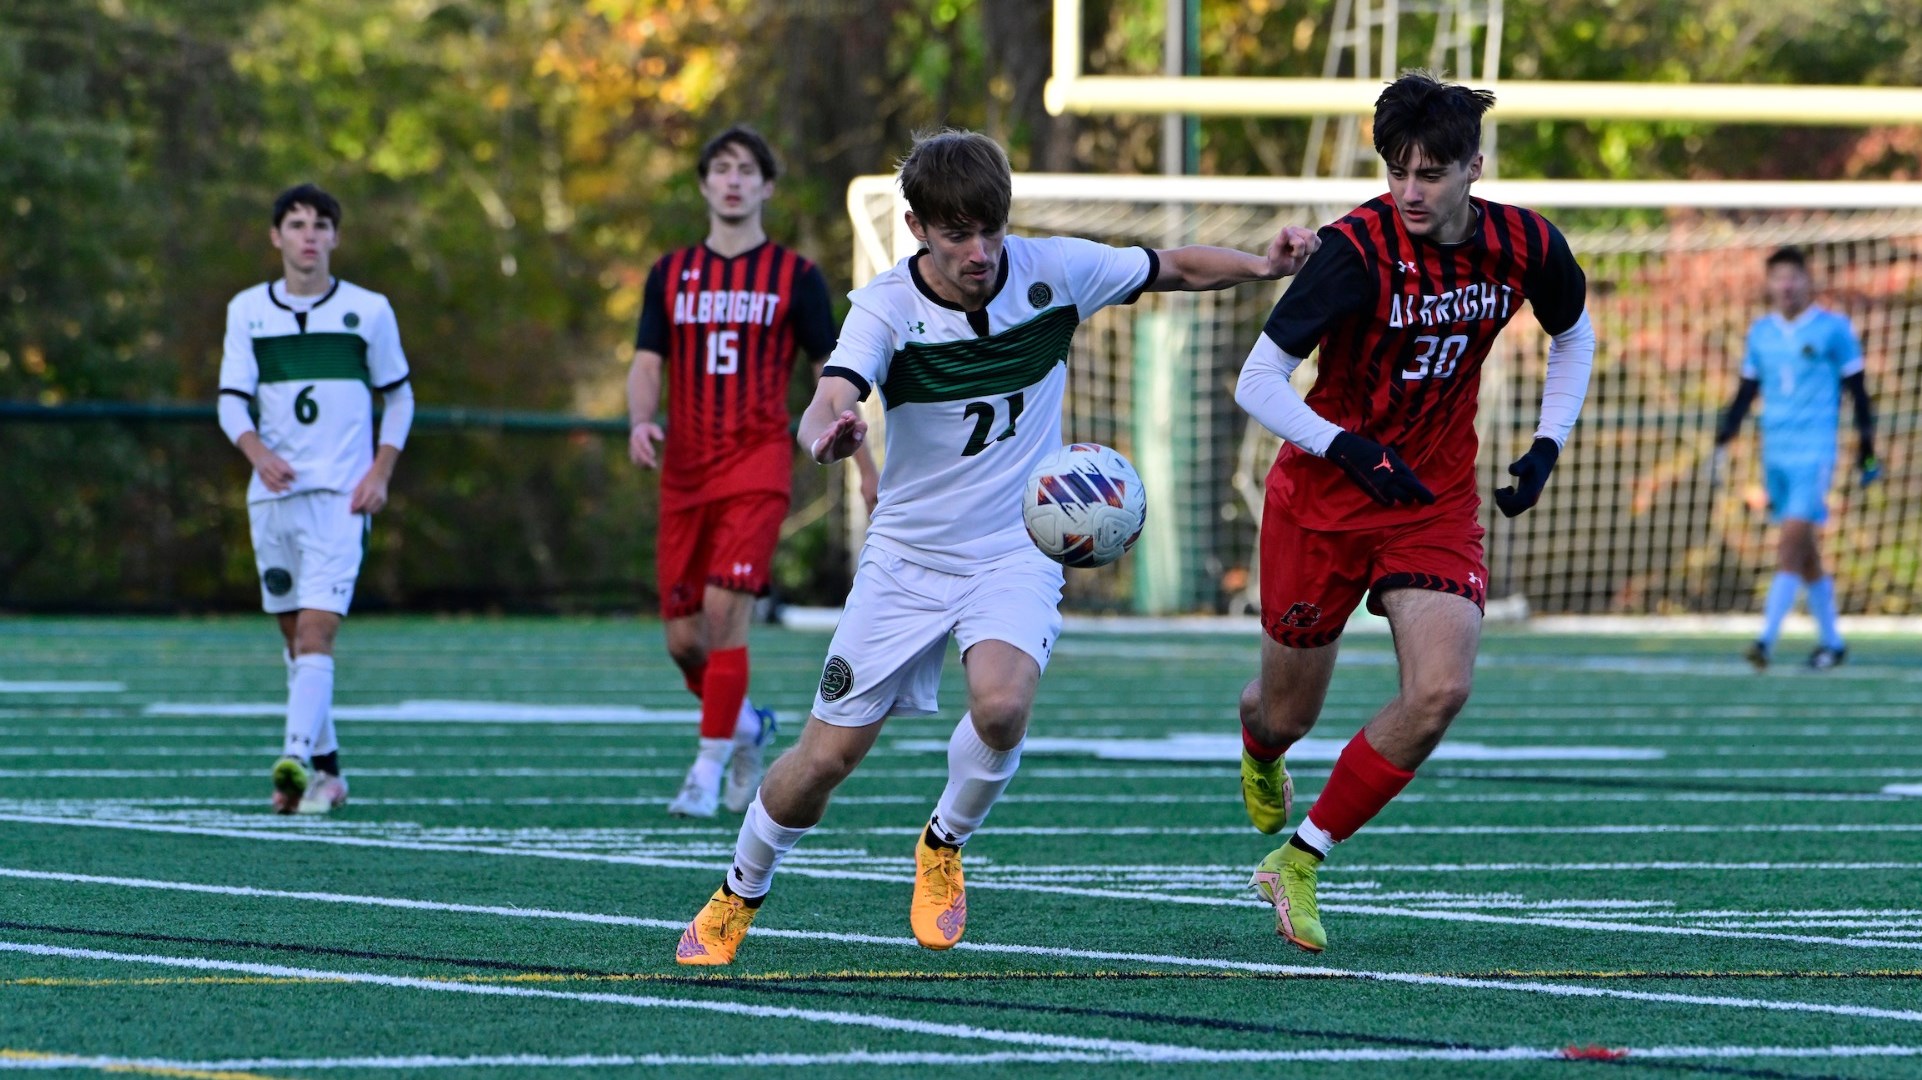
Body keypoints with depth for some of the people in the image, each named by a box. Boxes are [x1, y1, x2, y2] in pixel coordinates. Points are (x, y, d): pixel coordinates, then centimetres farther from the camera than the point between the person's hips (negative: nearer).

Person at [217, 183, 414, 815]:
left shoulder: (369, 310, 3)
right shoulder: (247, 311, 6)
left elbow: (398, 396, 11)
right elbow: (232, 400, 1)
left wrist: (381, 473, -2)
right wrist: (258, 453, -18)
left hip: (342, 494, -3)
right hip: (273, 494, 3)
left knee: (316, 628, -17)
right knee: (295, 636, 8)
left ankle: (298, 759, -27)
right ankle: (327, 768, 19)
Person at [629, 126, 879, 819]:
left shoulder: (794, 277, 3)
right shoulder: (672, 274, 11)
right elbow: (647, 363, 6)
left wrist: (865, 465, 5)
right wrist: (640, 420, -15)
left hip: (757, 467, -4)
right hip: (683, 472, 4)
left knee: (724, 608, -19)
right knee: (683, 638, 3)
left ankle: (708, 771, -12)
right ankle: (747, 728, 32)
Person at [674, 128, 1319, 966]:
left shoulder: (1052, 270, -11)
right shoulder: (887, 306, -18)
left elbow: (1175, 269, 4)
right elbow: (830, 401, -35)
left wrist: (1263, 266, -15)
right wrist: (827, 431, -59)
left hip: (1016, 548, 0)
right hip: (908, 554, 0)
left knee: (1001, 706, -29)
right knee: (828, 755, 1)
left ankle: (944, 846, 3)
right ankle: (738, 897, 29)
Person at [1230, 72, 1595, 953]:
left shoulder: (1525, 246, -9)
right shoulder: (1357, 249, -23)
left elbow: (1573, 337, 14)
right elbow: (1257, 382, -22)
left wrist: (1547, 446, 2)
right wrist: (1349, 450, -35)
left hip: (1439, 501, 3)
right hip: (1322, 501, -3)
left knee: (1440, 690, -19)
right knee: (1289, 710, 10)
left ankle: (1299, 861, -4)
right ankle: (1259, 752, 52)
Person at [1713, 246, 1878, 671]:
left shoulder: (1834, 328, -2)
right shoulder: (1761, 332, 10)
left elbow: (1857, 388, 2)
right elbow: (1746, 391, 17)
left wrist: (1866, 445, 2)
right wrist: (1723, 441, 10)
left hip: (1814, 452, -5)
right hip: (1775, 452, 5)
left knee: (1792, 541, -16)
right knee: (1805, 552, 9)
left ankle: (1766, 639, -23)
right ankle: (1831, 640, 20)